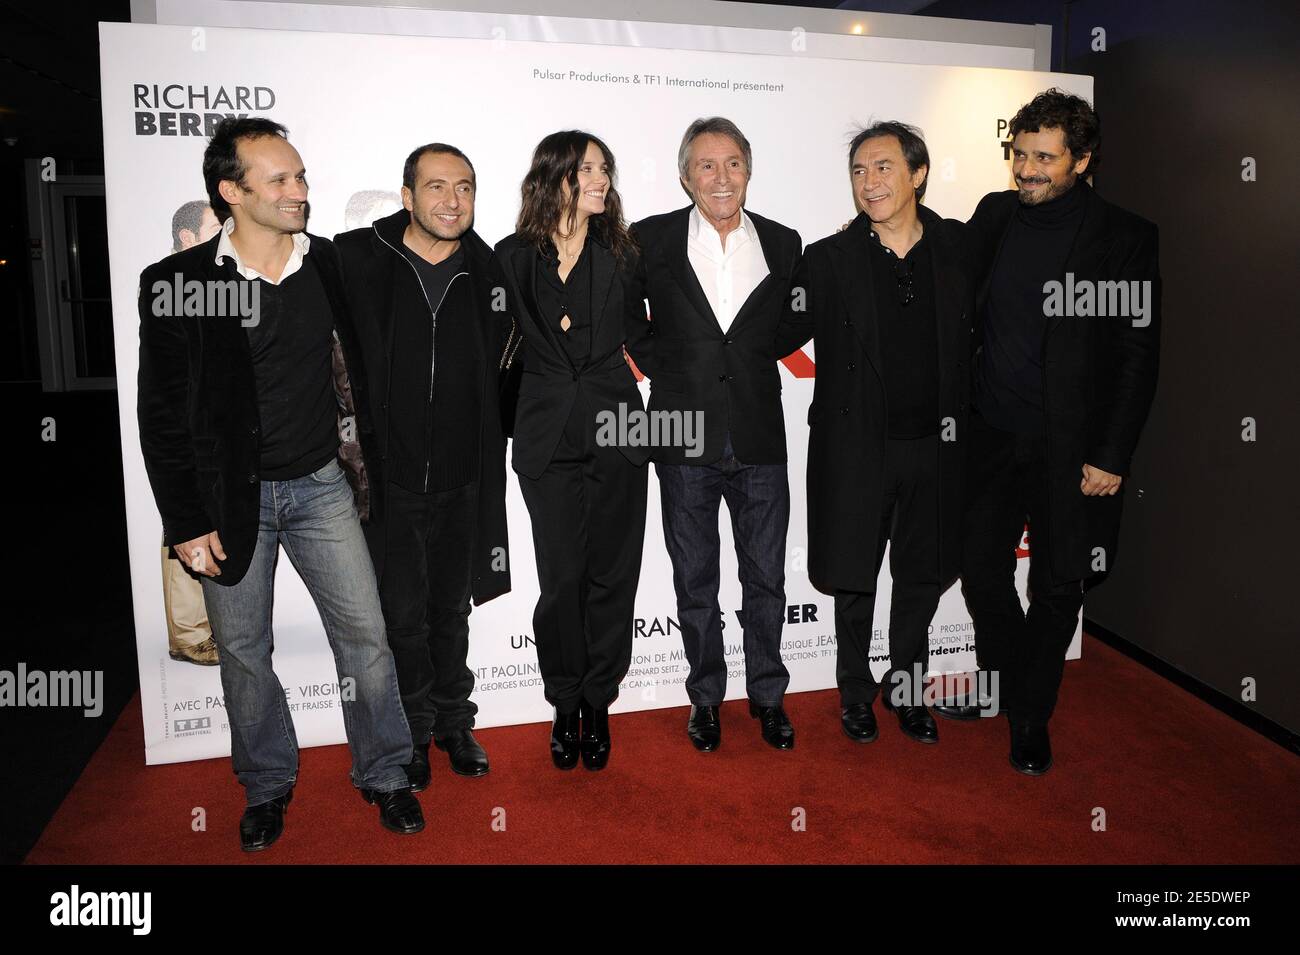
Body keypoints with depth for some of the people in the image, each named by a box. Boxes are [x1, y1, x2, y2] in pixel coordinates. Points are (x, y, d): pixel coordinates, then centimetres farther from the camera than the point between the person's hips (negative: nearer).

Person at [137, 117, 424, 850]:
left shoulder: (332, 264, -1)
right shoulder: (177, 283, -9)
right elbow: (162, 414, -5)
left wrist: (364, 462, 9)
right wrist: (186, 522, -6)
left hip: (321, 485, 2)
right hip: (232, 495, -1)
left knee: (366, 633, 3)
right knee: (244, 652, 11)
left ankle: (385, 774, 23)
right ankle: (268, 786, 33)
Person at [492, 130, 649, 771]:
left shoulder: (620, 255, 7)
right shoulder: (512, 257, 3)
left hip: (616, 433, 1)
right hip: (548, 439, -1)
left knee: (611, 574, 5)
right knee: (561, 579, 2)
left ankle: (598, 705, 22)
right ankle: (565, 706, 22)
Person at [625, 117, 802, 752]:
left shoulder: (783, 243, 5)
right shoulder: (651, 240, 0)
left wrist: (752, 359, 5)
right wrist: (660, 365, 3)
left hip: (760, 436, 1)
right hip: (686, 436, -1)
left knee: (766, 578, 9)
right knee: (695, 581, 10)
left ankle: (767, 695, 28)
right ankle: (705, 697, 28)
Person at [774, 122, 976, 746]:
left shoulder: (958, 247, 2)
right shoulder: (828, 260, -4)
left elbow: (977, 332, 9)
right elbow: (781, 336, -6)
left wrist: (967, 419, 4)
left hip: (935, 444, 2)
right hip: (858, 447, -2)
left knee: (923, 577, 15)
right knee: (854, 579, 10)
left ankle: (906, 689, 36)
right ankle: (855, 692, 32)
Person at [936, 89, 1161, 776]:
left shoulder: (1124, 237, -6)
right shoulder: (995, 214, 5)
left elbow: (1138, 355, -6)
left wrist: (1112, 457, -10)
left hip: (1071, 450, -3)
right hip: (992, 436, 4)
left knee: (1058, 588, 9)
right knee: (981, 568, 12)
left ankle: (1031, 719, 28)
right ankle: (1000, 685, 37)